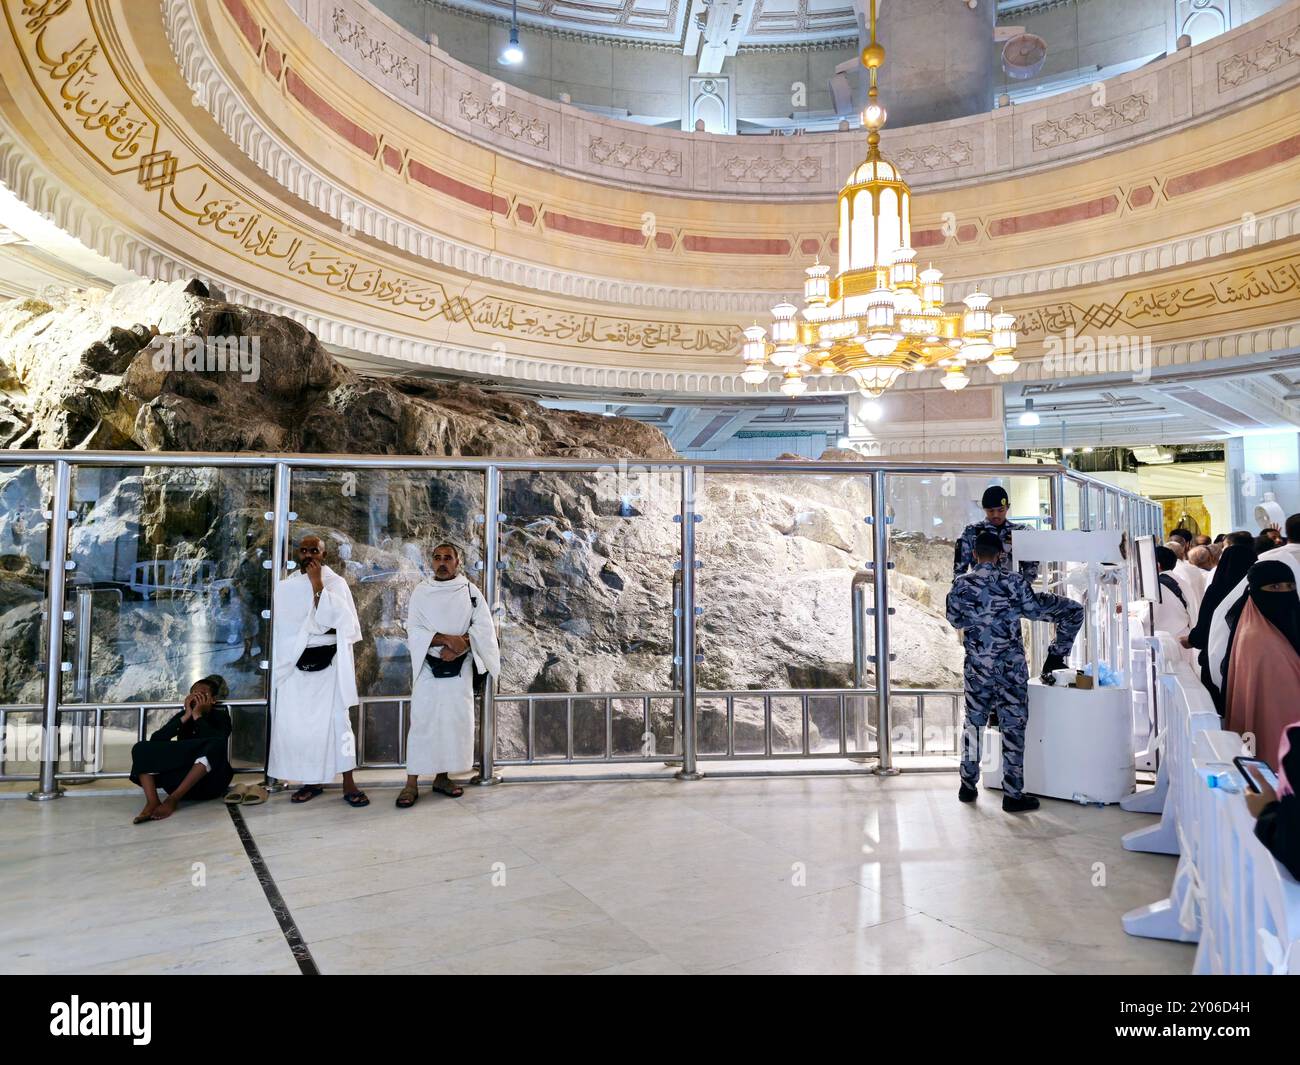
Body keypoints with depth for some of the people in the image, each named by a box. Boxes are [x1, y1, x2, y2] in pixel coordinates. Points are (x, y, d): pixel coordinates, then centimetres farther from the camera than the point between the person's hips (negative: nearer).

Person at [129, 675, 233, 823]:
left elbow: (217, 742, -20)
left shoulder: (221, 717, 2)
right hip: (183, 778, 4)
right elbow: (155, 740, -7)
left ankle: (173, 799, -33)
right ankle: (152, 802, -33)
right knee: (141, 749, -11)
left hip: (210, 780, -3)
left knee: (215, 744, -33)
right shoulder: (182, 715, 11)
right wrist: (186, 716, -12)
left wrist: (198, 716, -14)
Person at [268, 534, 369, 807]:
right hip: (296, 664, 3)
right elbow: (280, 626, 12)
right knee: (295, 723, 2)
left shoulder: (336, 583, 0)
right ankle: (312, 781, 15)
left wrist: (318, 584, -16)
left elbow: (337, 618, -14)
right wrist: (277, 663, 8)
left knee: (336, 720, -4)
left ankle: (348, 784, 0)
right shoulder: (285, 587, 9)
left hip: (328, 661, -3)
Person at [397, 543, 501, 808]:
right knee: (422, 722, -3)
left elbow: (483, 626, -3)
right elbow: (413, 630, -8)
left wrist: (460, 645, -19)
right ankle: (412, 783, 3)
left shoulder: (470, 591, 4)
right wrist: (446, 639, -22)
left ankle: (442, 777, 18)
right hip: (428, 667, -2)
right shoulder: (421, 592, 1)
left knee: (456, 721, 5)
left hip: (459, 668, 2)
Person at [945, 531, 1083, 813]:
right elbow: (1073, 611, -7)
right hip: (1011, 670, -3)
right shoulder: (1014, 584, -11)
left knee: (974, 726, 16)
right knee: (1013, 729, 7)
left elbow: (955, 620, 14)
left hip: (976, 670, 3)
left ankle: (968, 786, 25)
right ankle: (1013, 795, 13)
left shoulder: (960, 584, -4)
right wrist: (1057, 652, 0)